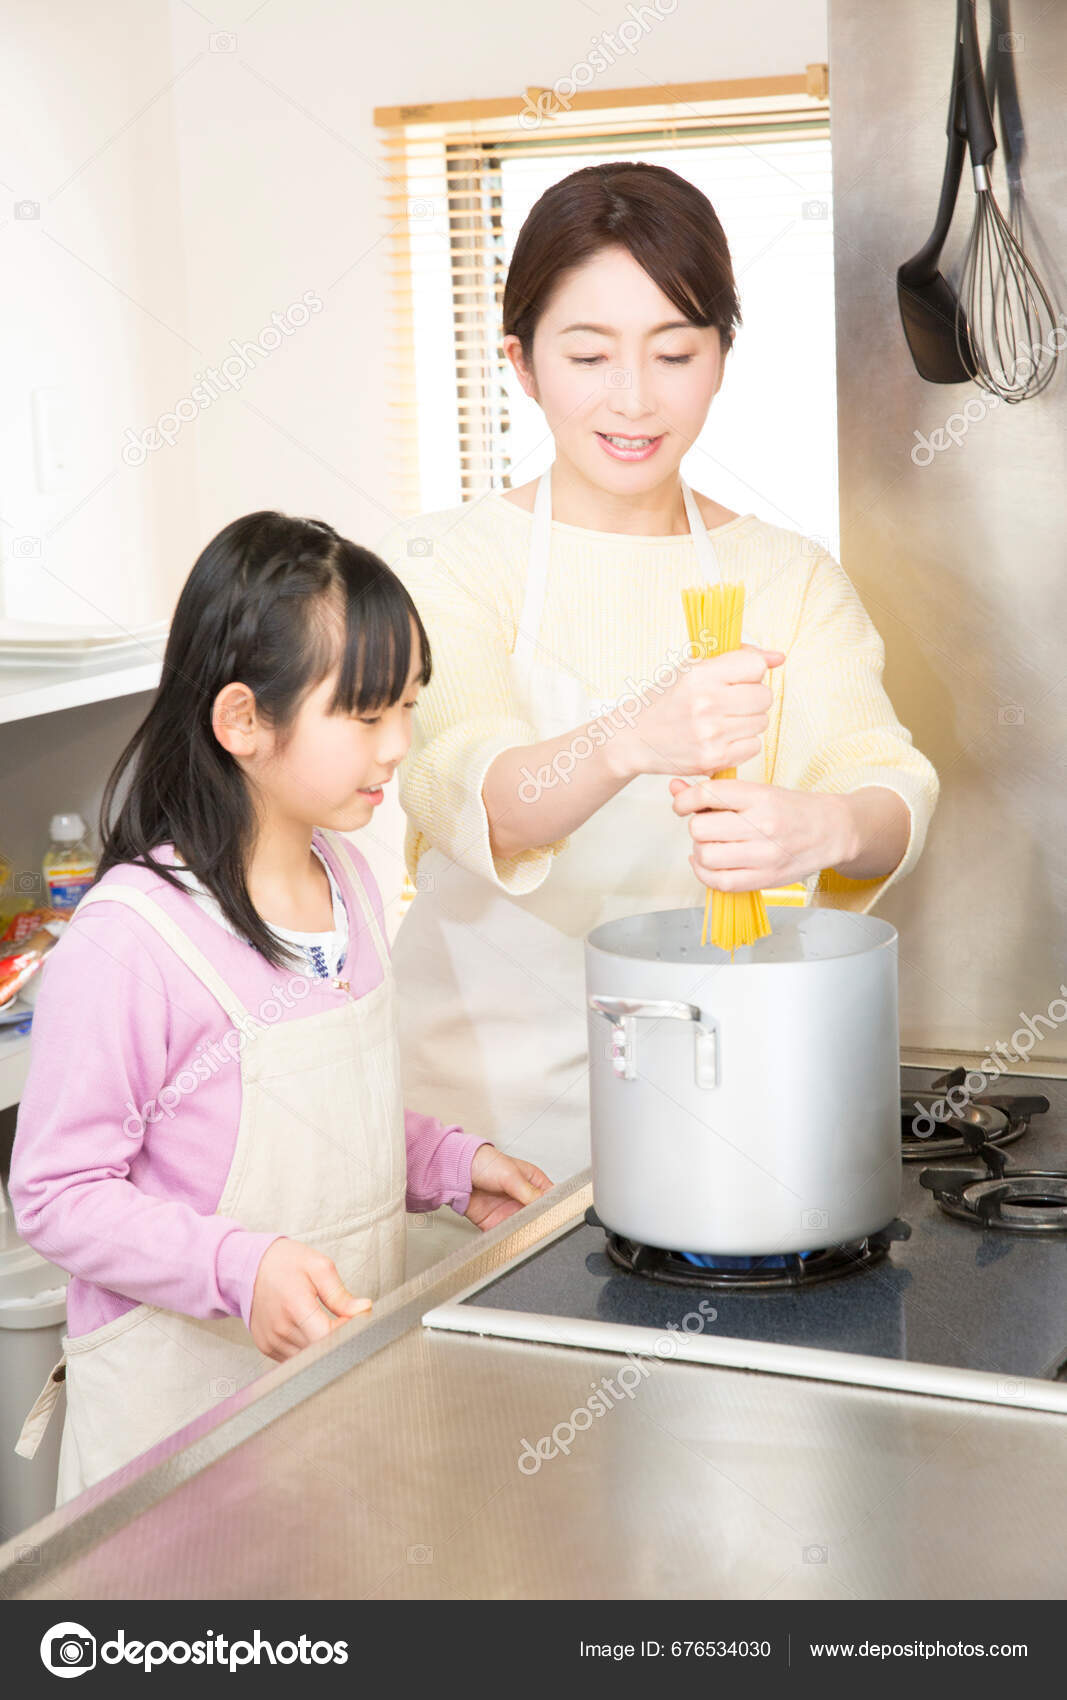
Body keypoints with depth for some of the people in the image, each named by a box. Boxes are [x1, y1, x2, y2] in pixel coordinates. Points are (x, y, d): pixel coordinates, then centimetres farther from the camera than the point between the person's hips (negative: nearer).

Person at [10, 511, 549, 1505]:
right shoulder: (129, 939, -22)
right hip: (184, 1401, -7)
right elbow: (56, 1194, -17)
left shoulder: (348, 880, 4)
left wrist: (450, 1164, 4)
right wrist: (240, 1268, -27)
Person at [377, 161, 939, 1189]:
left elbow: (892, 785, -6)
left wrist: (830, 826, -30)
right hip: (487, 1099, -1)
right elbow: (461, 793, -16)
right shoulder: (442, 564, 1)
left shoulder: (793, 582, 9)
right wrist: (626, 743, -37)